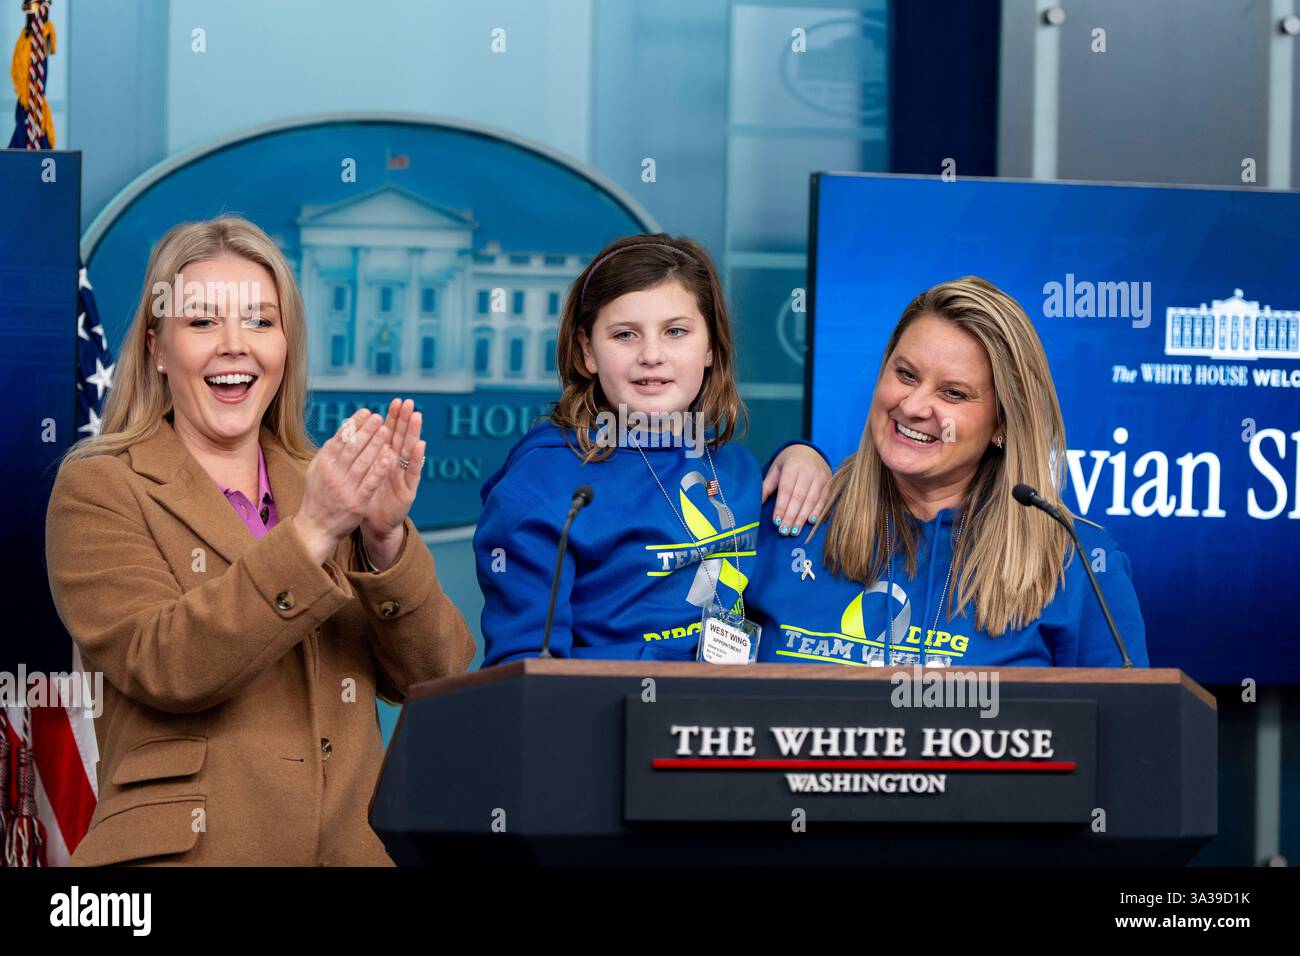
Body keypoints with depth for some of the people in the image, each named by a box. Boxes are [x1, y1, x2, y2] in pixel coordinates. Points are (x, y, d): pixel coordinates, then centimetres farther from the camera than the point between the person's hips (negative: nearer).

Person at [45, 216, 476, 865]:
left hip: (354, 847, 4)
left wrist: (386, 538, -13)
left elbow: (434, 677, 3)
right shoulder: (99, 490, 1)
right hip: (185, 850, -4)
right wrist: (310, 533, -21)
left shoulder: (324, 485, 12)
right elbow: (162, 668, -15)